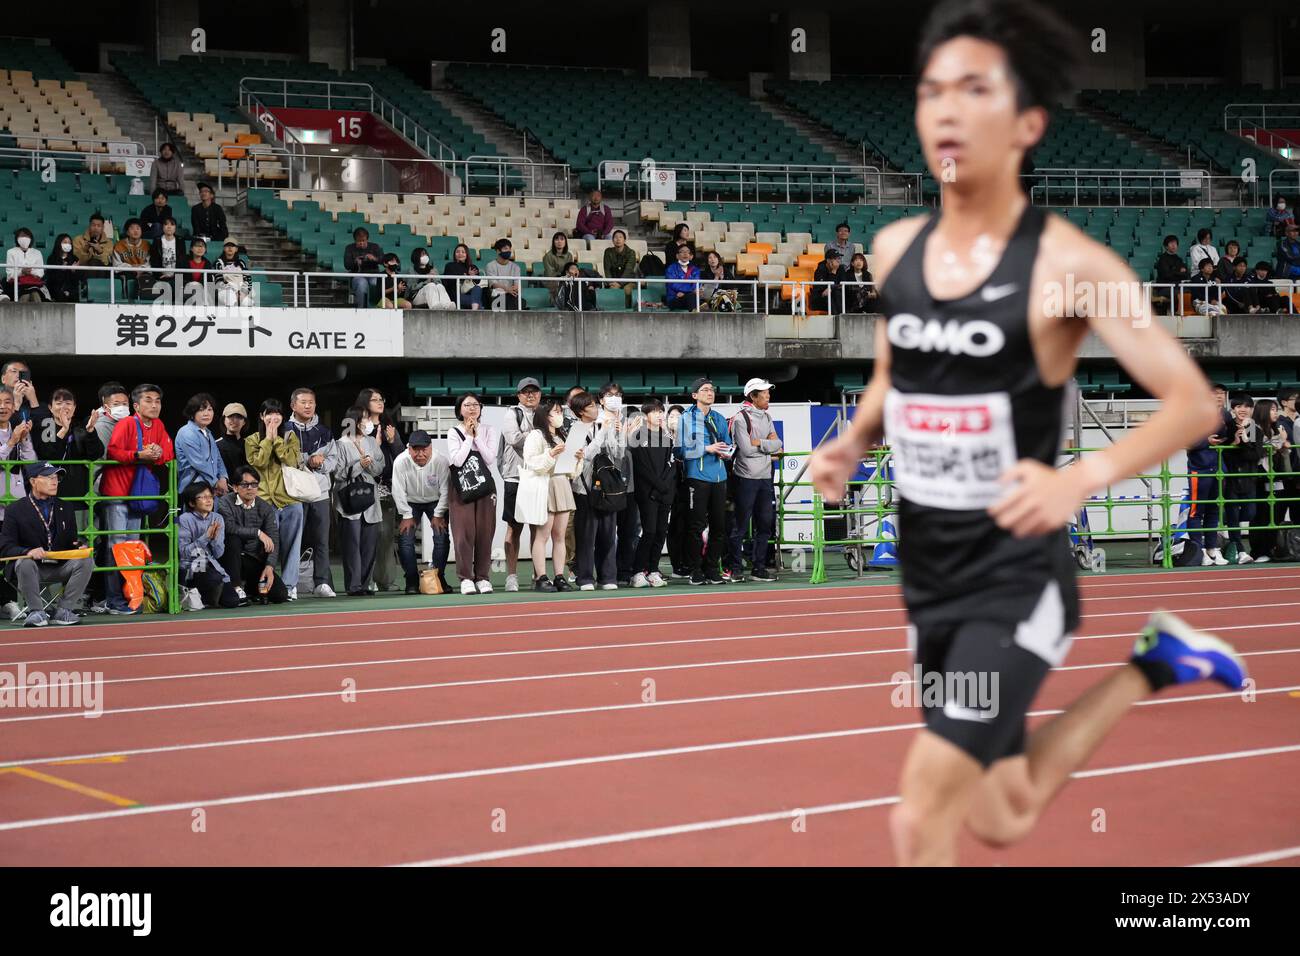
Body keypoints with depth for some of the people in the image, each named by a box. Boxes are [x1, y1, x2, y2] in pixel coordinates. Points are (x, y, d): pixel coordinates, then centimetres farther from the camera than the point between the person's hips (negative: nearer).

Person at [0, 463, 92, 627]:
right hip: (32, 566, -3)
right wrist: (28, 552, -30)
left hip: (60, 568, 3)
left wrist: (80, 546, -14)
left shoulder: (65, 508, 13)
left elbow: (73, 541, 12)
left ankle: (64, 610, -14)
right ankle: (36, 612, -19)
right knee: (25, 563, -36)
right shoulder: (15, 510, -1)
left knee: (86, 561, -22)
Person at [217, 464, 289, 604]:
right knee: (233, 537, -35)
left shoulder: (266, 508, 1)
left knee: (280, 595, -13)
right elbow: (229, 527, -28)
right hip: (230, 560, -3)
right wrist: (258, 533, -26)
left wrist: (269, 566, -21)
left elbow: (273, 541, -7)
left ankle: (249, 586, 18)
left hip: (255, 561, 3)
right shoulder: (225, 503, -8)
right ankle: (237, 587, -23)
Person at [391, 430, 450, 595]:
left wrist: (438, 515, -13)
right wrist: (407, 516, -13)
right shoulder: (400, 462, -27)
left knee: (442, 537, -10)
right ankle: (412, 581, -1)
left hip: (436, 501, 0)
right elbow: (399, 492, -17)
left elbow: (445, 490, -17)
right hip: (410, 502, 0)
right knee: (405, 538, -11)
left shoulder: (441, 460, -28)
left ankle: (439, 577, 5)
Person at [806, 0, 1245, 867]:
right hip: (927, 572, 7)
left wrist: (1081, 479, -32)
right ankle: (1156, 665, 40)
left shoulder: (1067, 265, -16)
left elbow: (1195, 404, -16)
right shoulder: (896, 248, 1)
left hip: (1015, 578, -7)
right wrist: (851, 445, -2)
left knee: (919, 823, -12)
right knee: (1003, 820, 21)